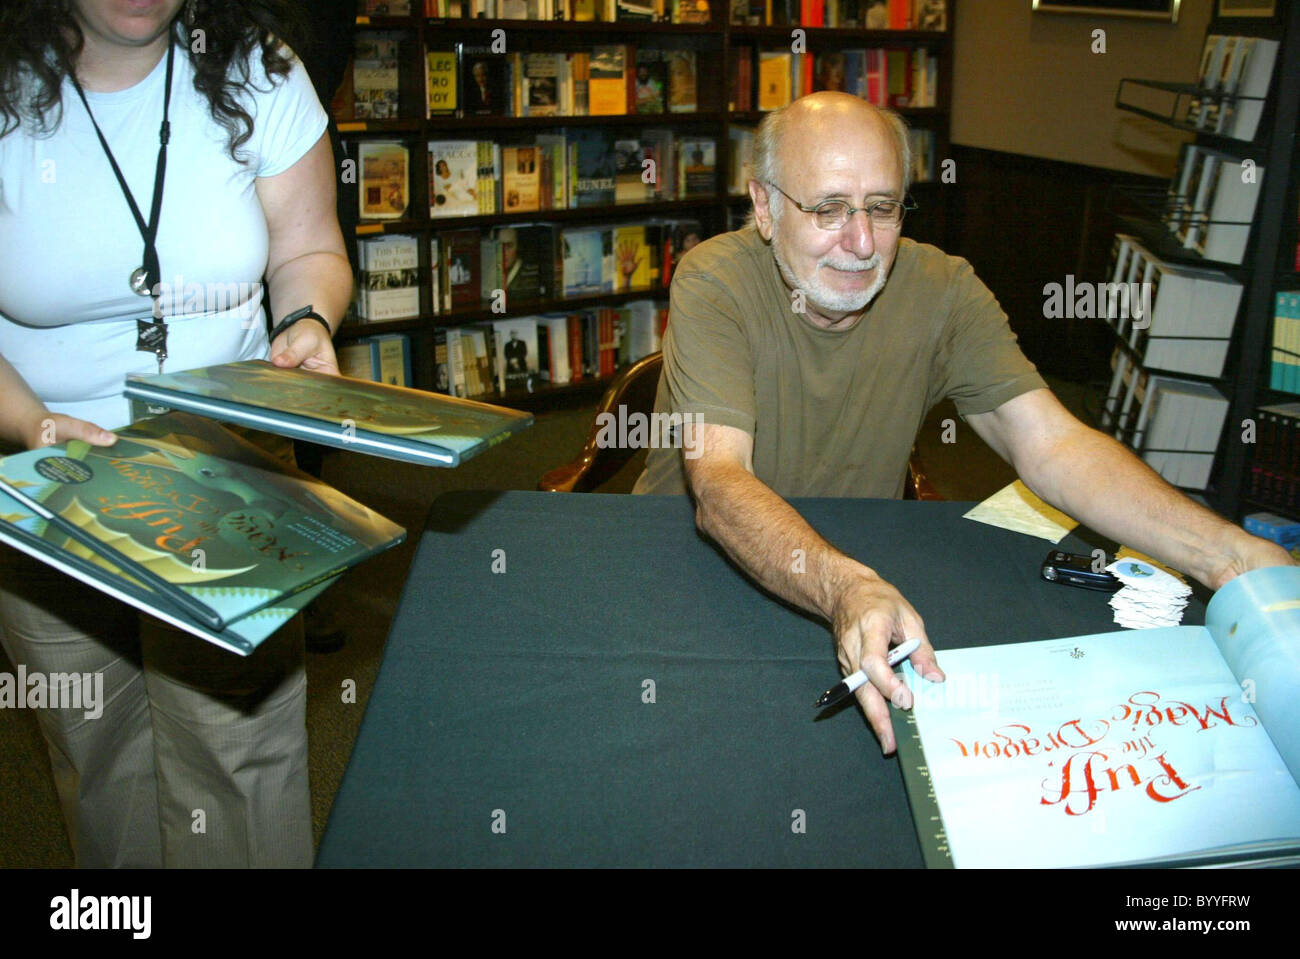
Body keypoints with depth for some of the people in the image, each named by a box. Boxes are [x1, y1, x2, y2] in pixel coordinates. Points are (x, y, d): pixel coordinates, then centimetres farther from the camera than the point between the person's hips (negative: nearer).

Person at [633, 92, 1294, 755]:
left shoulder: (942, 291, -7)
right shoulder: (714, 284, -18)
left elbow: (1052, 446, -16)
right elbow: (718, 482, -31)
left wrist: (1226, 553, -32)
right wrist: (845, 589, -51)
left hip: (862, 568, 3)